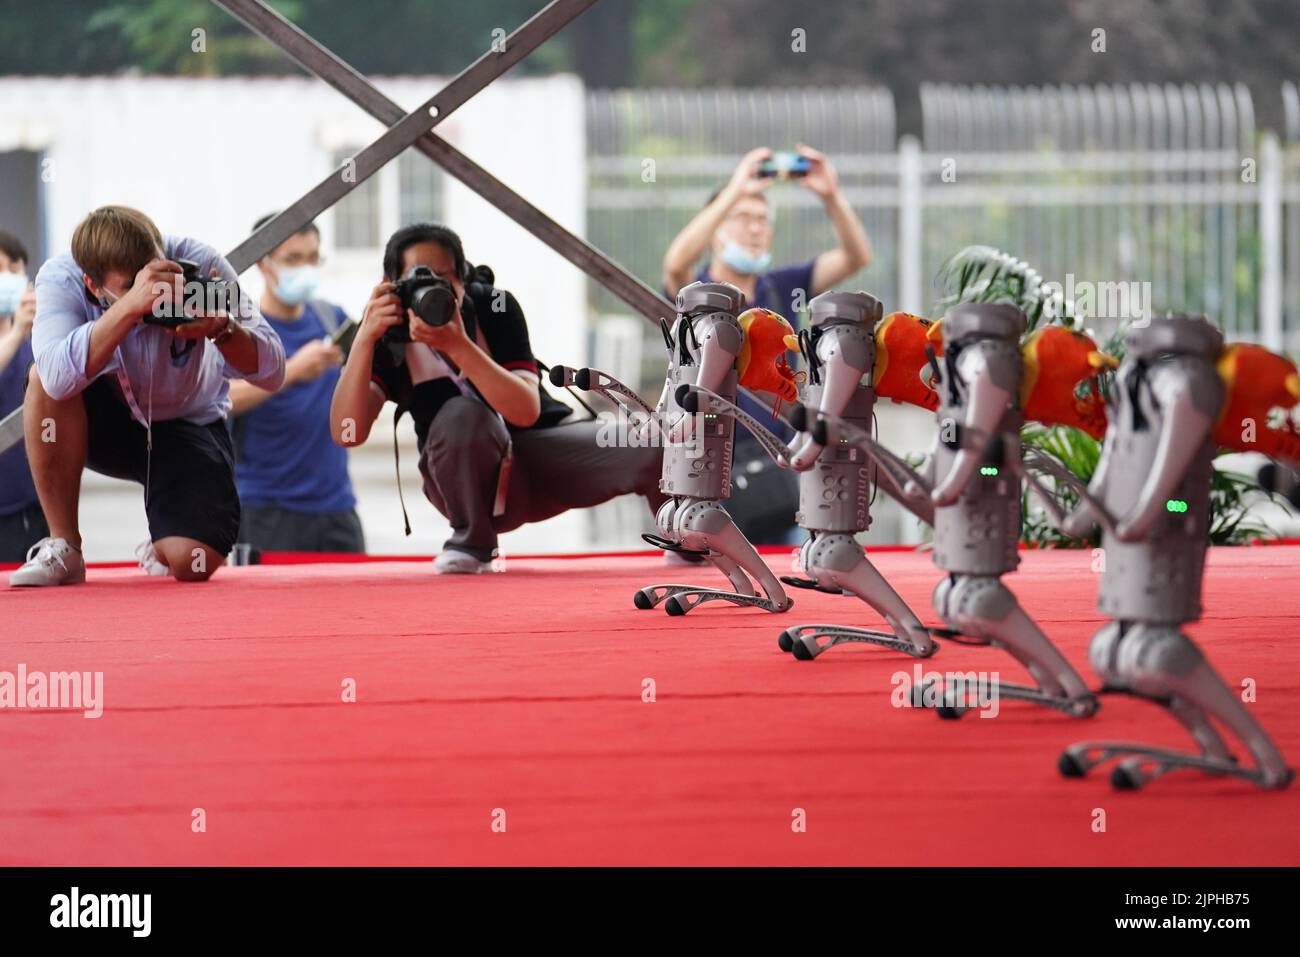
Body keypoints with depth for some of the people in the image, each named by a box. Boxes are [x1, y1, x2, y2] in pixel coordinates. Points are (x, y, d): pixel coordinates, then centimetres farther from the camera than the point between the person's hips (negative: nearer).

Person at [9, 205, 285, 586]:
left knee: (192, 564, -24)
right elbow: (58, 378, -45)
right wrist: (130, 307, -55)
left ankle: (160, 549, 18)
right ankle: (62, 547, -18)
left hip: (187, 423, 0)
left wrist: (222, 327, -45)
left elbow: (272, 372, -25)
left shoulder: (198, 262, -24)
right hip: (104, 422, 0)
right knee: (45, 380, -33)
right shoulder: (60, 279, -25)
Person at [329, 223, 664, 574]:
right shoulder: (387, 339, -13)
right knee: (462, 415, -37)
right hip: (468, 479, -1)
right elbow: (347, 433, -28)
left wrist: (458, 345, -39)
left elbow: (526, 411, -27)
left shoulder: (495, 307, -15)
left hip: (541, 448, 1)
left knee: (656, 446, -22)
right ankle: (471, 543, -13)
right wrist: (364, 338, -36)